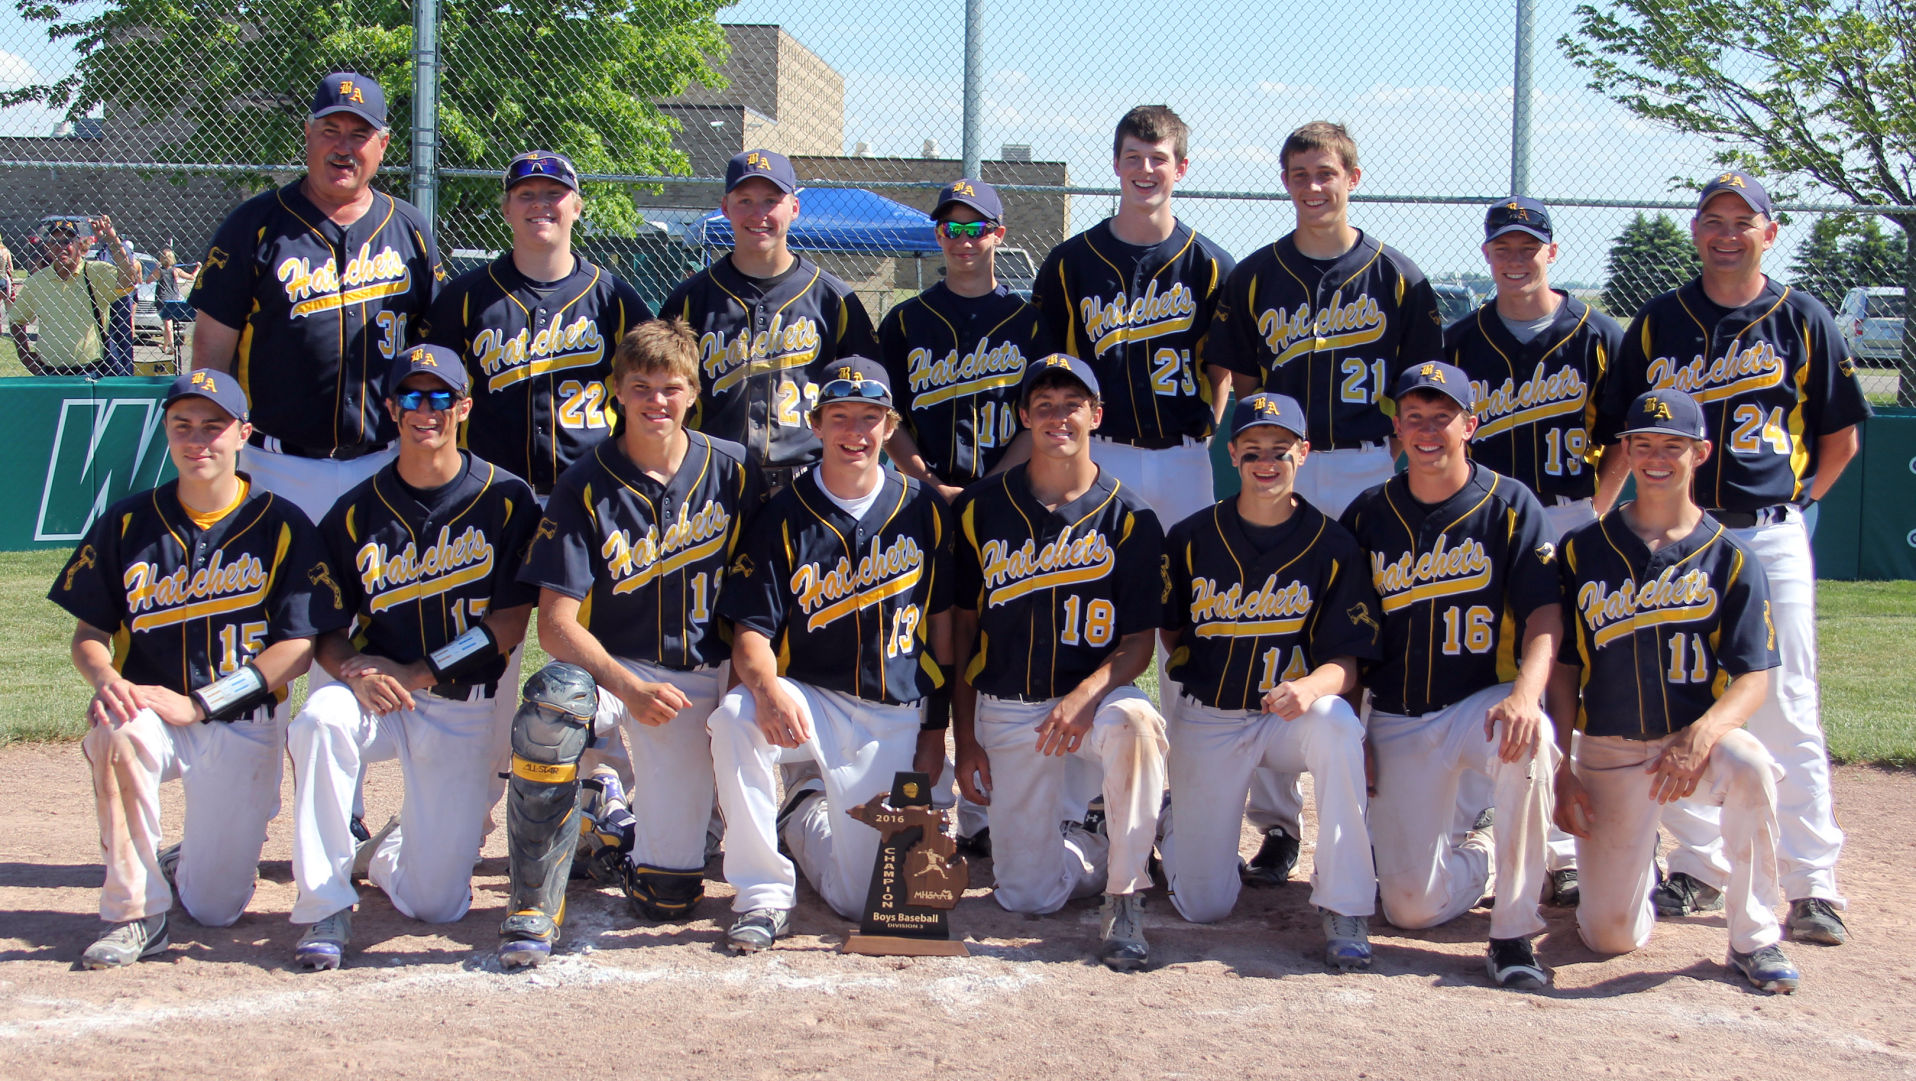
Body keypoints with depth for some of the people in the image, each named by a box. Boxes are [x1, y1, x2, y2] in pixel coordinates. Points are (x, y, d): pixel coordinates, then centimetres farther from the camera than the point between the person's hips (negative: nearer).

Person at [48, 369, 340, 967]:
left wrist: (196, 704, -18)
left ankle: (188, 862, 35)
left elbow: (298, 647, -9)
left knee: (213, 909, -6)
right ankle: (134, 912, -20)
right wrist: (105, 679, -20)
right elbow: (88, 632, 6)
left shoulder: (281, 526, -4)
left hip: (244, 726, -1)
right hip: (150, 711, 1)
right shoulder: (126, 523, 3)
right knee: (117, 730, -38)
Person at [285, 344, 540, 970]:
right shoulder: (357, 512, 3)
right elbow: (326, 629, 4)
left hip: (466, 708, -1)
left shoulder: (506, 501, -3)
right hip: (378, 698, 1)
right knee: (320, 720, -36)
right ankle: (326, 907, -21)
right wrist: (354, 671, -20)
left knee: (436, 904, -8)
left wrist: (416, 673, -16)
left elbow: (510, 624, -7)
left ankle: (385, 853, 31)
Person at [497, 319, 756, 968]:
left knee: (669, 897, -8)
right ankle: (535, 900, -23)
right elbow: (555, 623, -13)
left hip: (697, 676, 2)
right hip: (607, 666, -1)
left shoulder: (730, 471, 0)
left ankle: (639, 829, 30)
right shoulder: (586, 488, -7)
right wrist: (629, 688, -28)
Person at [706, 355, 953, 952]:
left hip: (895, 720, 1)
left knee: (860, 899, -3)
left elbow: (943, 623, 8)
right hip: (809, 701, -1)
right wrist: (767, 686, -32)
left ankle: (806, 811, 32)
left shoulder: (922, 510, 2)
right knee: (735, 716, -36)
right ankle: (764, 893, -19)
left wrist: (935, 732, 5)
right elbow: (752, 633, -8)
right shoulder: (783, 517, -3)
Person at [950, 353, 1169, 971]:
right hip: (1007, 711, 2)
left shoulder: (1127, 516, -2)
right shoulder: (984, 508, 3)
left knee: (1134, 723, -40)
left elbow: (1141, 641, -5)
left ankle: (1125, 900, -23)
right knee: (1027, 895, -6)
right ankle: (1111, 848, 27)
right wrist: (964, 737, 3)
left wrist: (1084, 696, -24)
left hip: (1097, 694, -2)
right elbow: (963, 625, 8)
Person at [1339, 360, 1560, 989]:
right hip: (1398, 721, 2)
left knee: (1526, 740, -40)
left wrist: (1524, 695, -29)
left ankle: (1513, 934, -24)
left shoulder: (1509, 505, -2)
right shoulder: (1367, 515, 5)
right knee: (1411, 906, -8)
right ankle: (1475, 842, 29)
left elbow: (1545, 617, -10)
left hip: (1486, 699, -2)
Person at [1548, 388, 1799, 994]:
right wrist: (1563, 773, -3)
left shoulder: (1730, 559, 0)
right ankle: (1643, 871, 32)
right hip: (1608, 751, 1)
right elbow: (1562, 670, 5)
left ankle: (1754, 939, -17)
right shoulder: (1583, 551, 3)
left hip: (1698, 740, -1)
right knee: (1613, 936, -7)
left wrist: (1703, 733, -27)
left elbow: (1754, 678, -6)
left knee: (1749, 764, -38)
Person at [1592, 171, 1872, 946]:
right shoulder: (1658, 322, 8)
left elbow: (1841, 436, 10)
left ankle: (1813, 883, 1)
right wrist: (1589, 516, 3)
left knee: (1787, 711, -3)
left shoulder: (1802, 319, 4)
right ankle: (1697, 868, 17)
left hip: (1770, 539, -2)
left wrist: (1793, 502, 6)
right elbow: (1623, 436, 11)